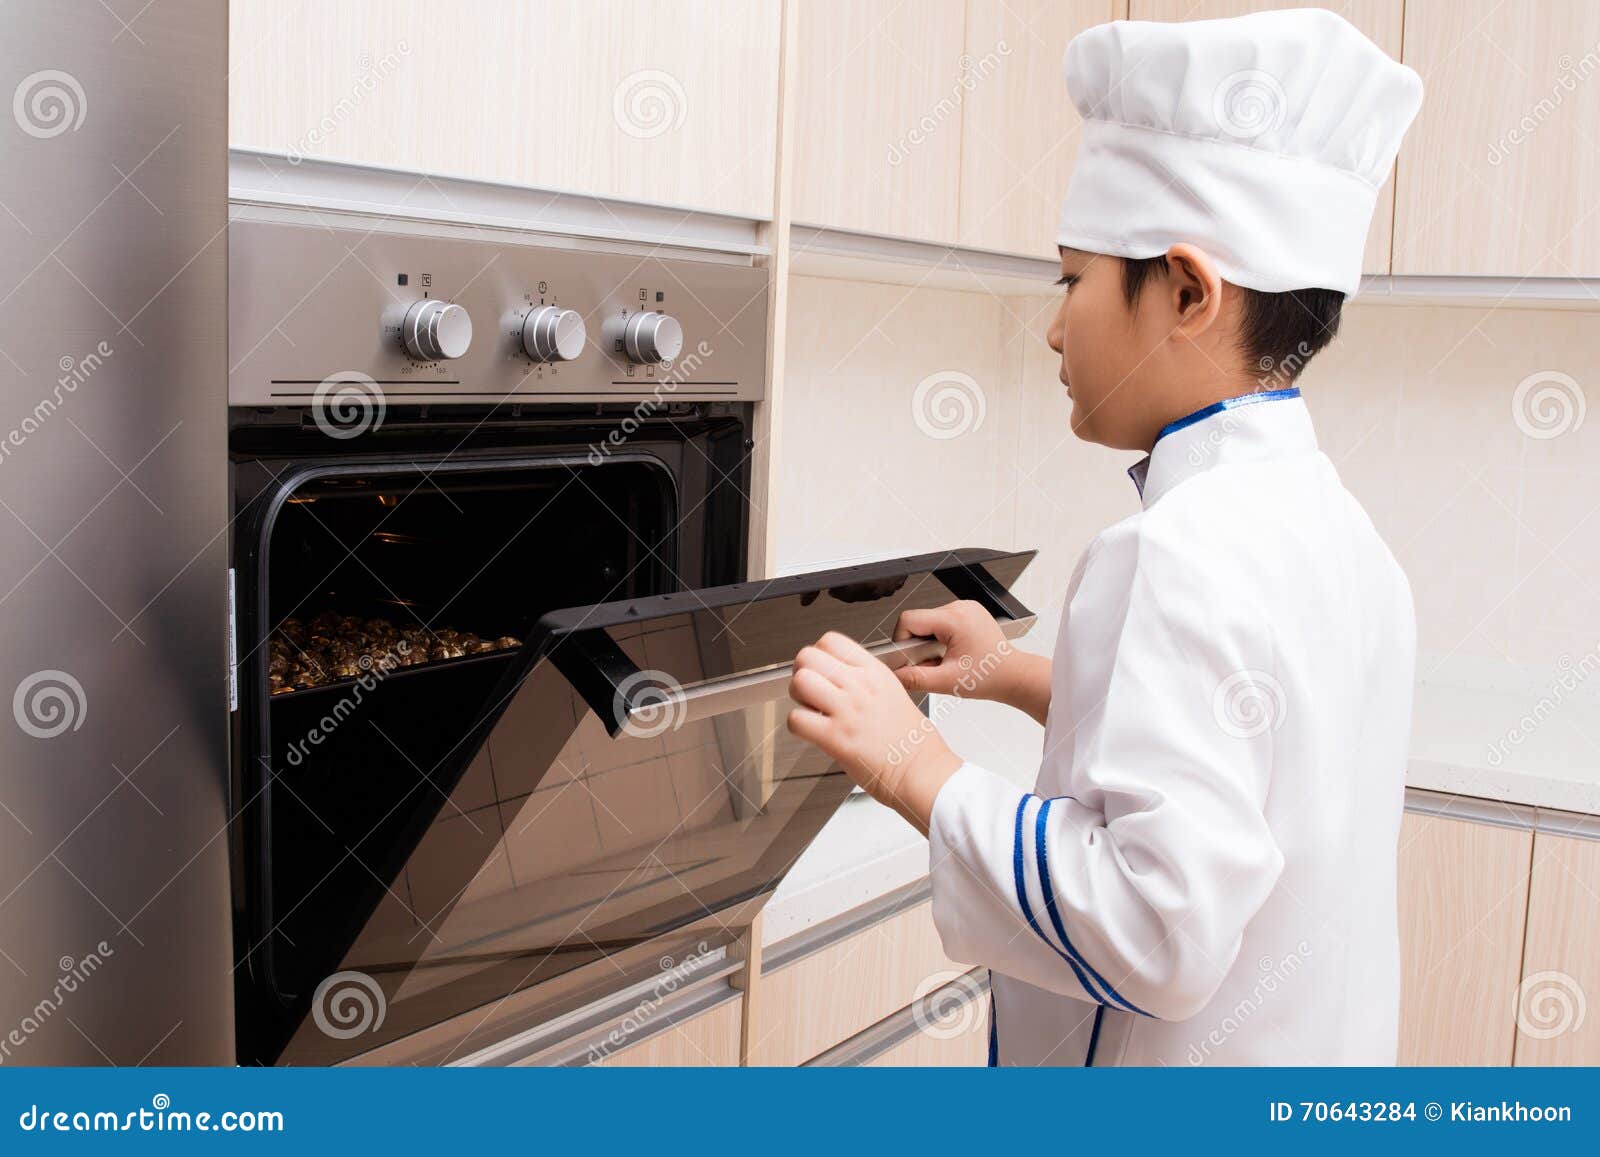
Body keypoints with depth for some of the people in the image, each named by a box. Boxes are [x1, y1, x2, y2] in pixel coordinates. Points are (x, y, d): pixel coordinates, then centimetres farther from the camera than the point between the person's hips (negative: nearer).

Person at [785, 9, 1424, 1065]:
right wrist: (1024, 678, 12)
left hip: (1182, 1062, -8)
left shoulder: (1182, 552, -27)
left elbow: (1156, 931, -32)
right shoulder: (1328, 520, 2)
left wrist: (914, 765, -24)